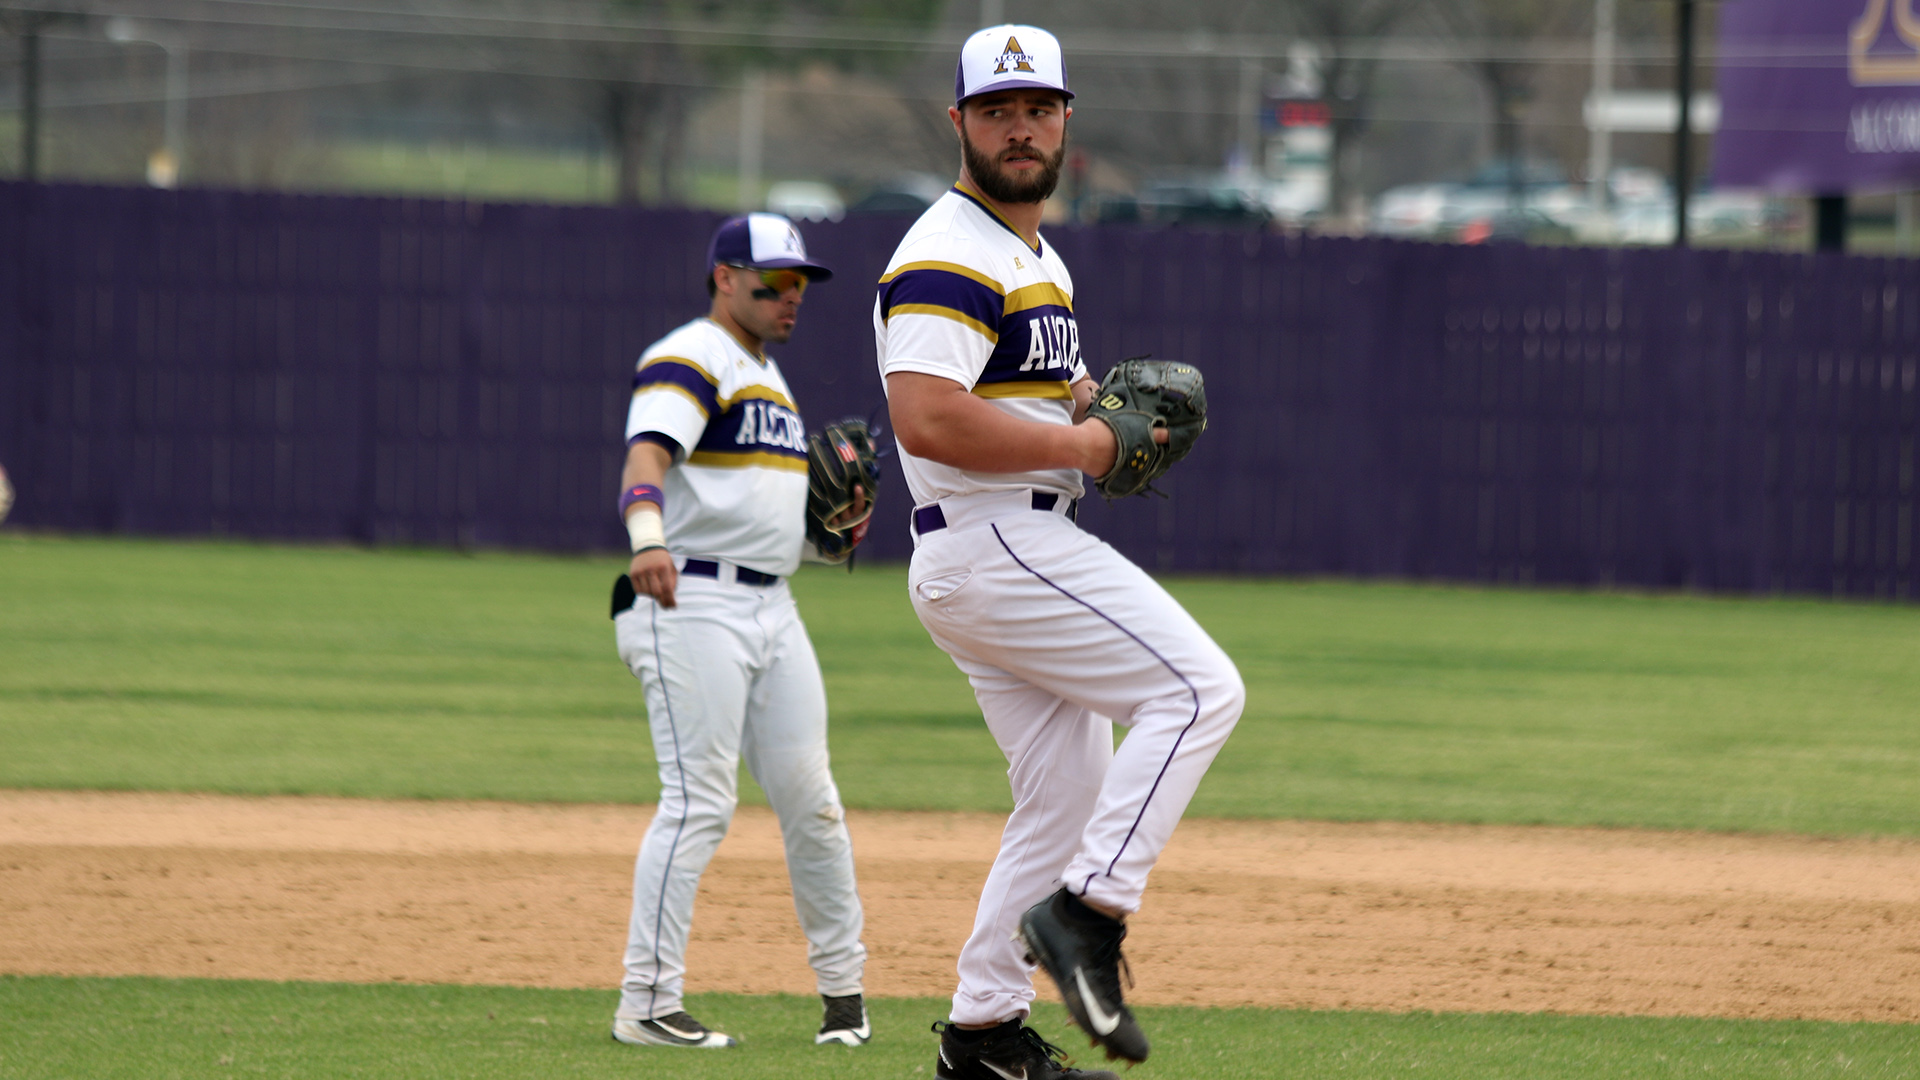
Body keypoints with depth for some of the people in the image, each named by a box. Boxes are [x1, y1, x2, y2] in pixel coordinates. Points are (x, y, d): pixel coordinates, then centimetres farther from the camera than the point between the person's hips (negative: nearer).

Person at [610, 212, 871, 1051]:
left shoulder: (769, 378, 23)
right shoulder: (689, 361, -7)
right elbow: (648, 456, -26)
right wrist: (648, 540, -45)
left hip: (770, 607, 9)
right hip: (691, 604, -9)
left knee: (810, 800, 8)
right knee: (700, 800, -13)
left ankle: (841, 982, 19)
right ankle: (647, 1005, -12)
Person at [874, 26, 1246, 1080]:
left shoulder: (1039, 257, 20)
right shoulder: (949, 253, -14)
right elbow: (928, 418, -26)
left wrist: (1091, 400, 11)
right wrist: (1081, 444, -18)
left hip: (1024, 548, 10)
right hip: (986, 544, -10)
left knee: (1071, 791, 11)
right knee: (1197, 687, -18)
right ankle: (1086, 910, -19)